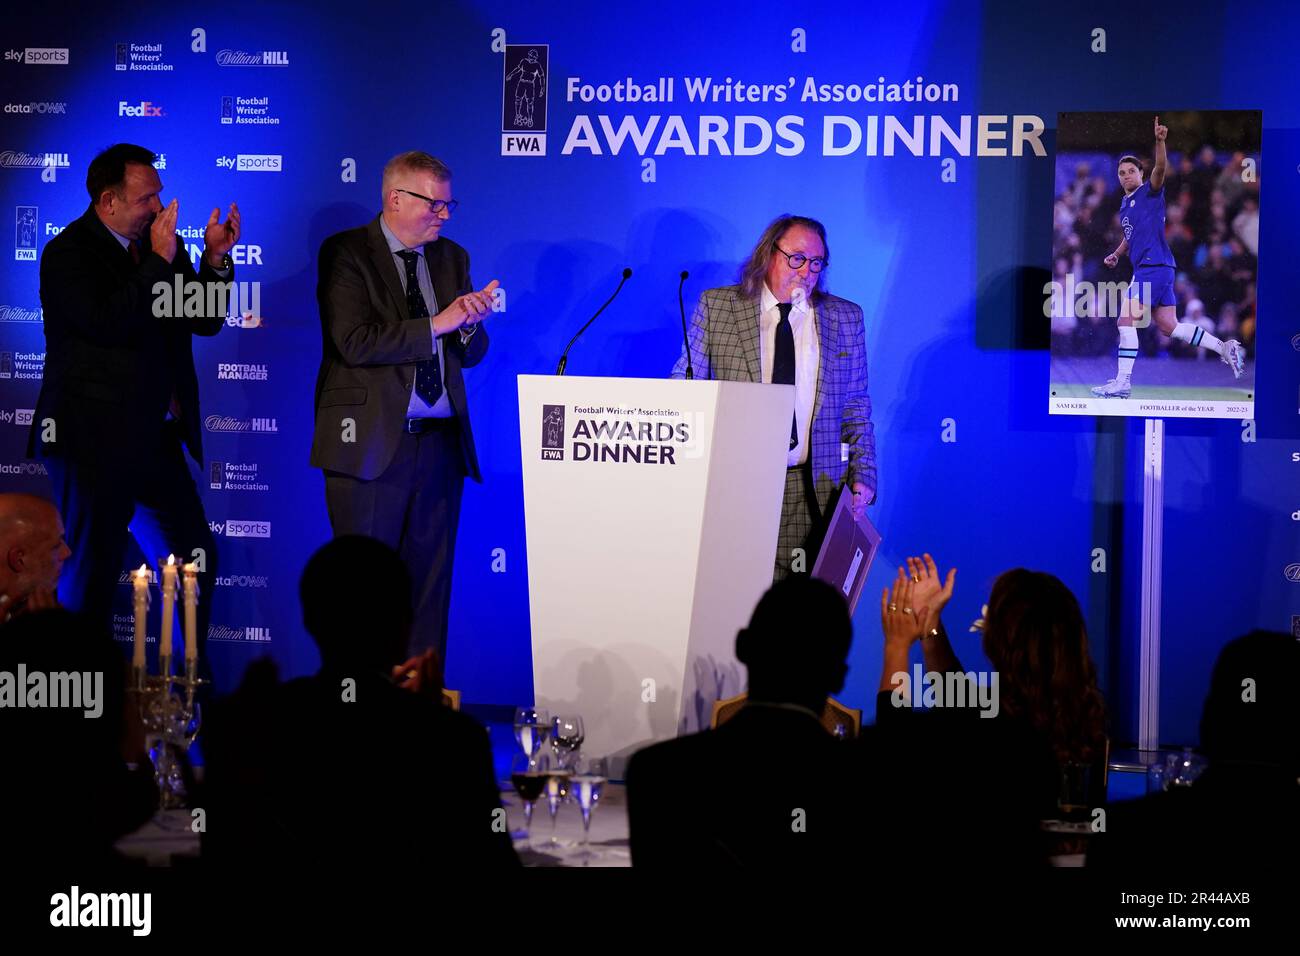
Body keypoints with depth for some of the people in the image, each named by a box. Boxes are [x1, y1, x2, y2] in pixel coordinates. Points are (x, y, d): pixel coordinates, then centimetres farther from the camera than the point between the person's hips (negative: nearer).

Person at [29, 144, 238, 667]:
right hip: (94, 441, -7)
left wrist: (214, 257, -4)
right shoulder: (68, 253, -9)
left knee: (196, 561, 8)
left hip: (156, 440, 7)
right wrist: (158, 261, -21)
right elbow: (107, 324, -23)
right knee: (91, 575, 0)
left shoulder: (159, 244, 11)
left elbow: (206, 320, 10)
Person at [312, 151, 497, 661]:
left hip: (440, 442, 5)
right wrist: (437, 324, -16)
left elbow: (471, 354, 15)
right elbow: (355, 342, -17)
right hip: (372, 443, -5)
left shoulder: (451, 257, 14)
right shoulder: (346, 253, -4)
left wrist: (470, 321, -8)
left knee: (430, 584, 6)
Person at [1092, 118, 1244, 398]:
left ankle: (1122, 382, -11)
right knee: (1169, 326, 6)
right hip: (1145, 268, 9)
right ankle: (1225, 348, 8)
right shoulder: (1125, 203, 21)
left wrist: (1160, 141, -40)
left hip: (1154, 266, -9)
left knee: (1126, 319, -11)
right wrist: (1117, 254, 19)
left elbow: (1160, 168, -24)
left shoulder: (1150, 192, -4)